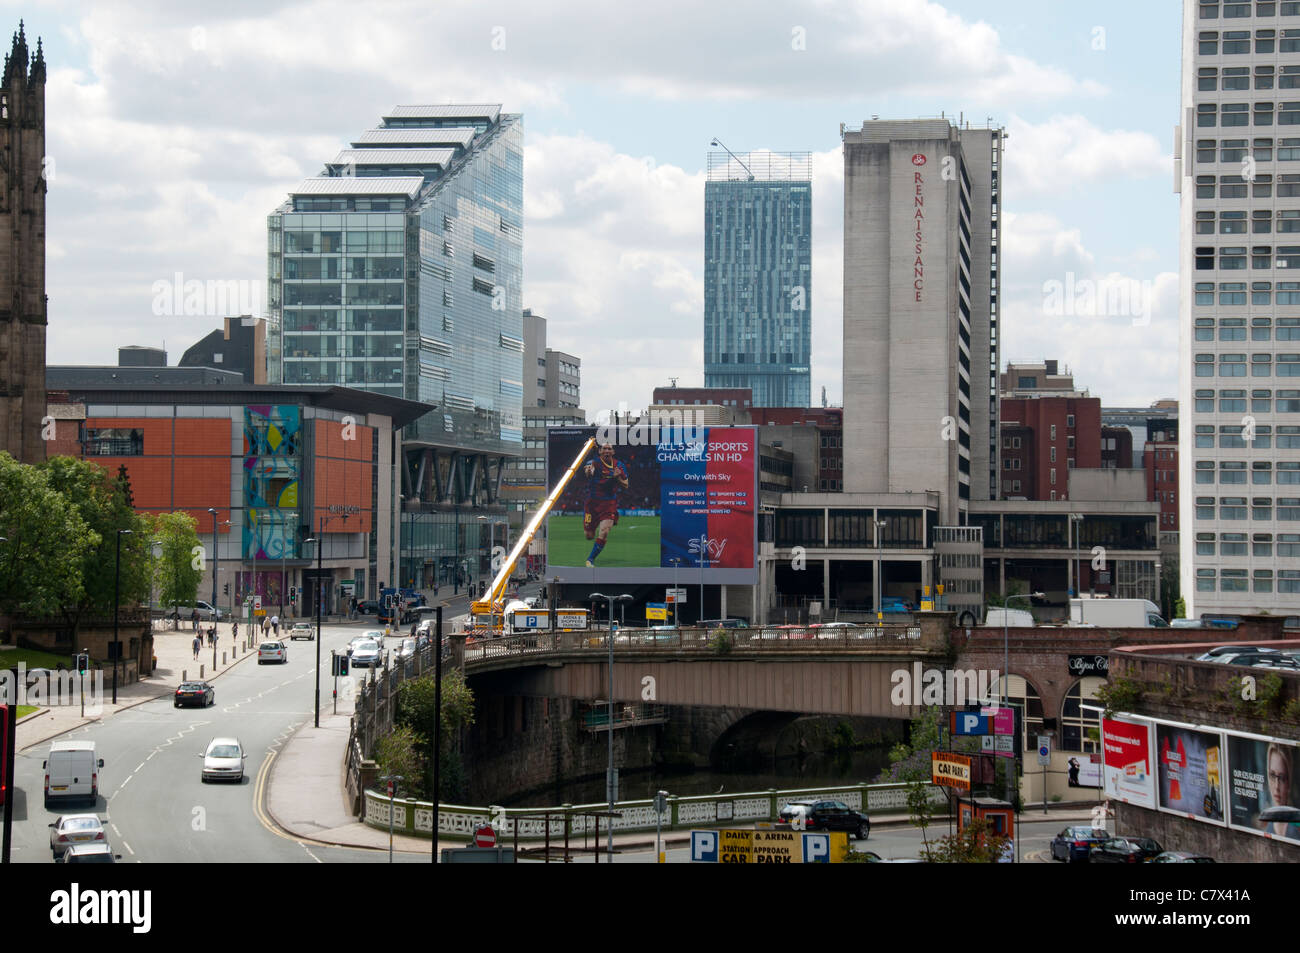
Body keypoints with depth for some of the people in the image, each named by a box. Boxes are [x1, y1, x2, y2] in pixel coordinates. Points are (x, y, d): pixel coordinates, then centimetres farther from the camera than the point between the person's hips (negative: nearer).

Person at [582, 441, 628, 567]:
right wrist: (589, 471, -58)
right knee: (589, 536, 4)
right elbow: (588, 470, -34)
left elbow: (625, 486, 8)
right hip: (593, 503, -1)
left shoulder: (619, 466, 2)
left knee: (604, 533, -17)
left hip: (610, 503, 1)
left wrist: (618, 478, -13)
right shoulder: (595, 463, -10)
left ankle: (590, 559, -1)